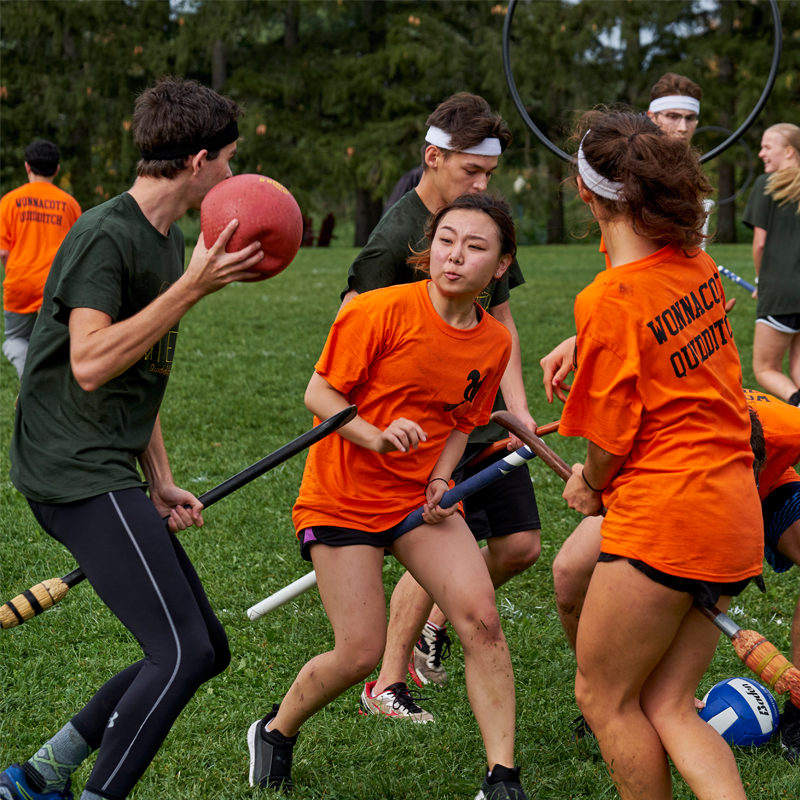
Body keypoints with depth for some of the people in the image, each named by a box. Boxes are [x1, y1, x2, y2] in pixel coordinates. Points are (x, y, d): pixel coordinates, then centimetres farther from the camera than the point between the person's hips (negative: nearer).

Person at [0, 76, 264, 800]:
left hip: (108, 476, 10)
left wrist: (161, 484, 14)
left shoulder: (170, 239, 18)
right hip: (74, 471, -10)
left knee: (204, 650, 10)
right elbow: (90, 364, -24)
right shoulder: (105, 235, -12)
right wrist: (193, 288, -22)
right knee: (183, 652, -18)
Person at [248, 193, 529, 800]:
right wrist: (375, 436, -29)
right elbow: (320, 394, -12)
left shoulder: (495, 342, -1)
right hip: (343, 498, -4)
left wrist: (442, 481, -6)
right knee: (360, 653, -7)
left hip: (419, 496, 5)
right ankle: (275, 733, 24)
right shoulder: (384, 310, -17)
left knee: (482, 619, -14)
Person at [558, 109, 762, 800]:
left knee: (604, 697, 9)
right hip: (734, 518, 8)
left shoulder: (610, 301, -17)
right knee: (666, 705, 10)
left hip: (662, 522, -8)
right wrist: (582, 349, 29)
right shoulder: (698, 269, 5)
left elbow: (611, 439, -10)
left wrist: (590, 486, 9)